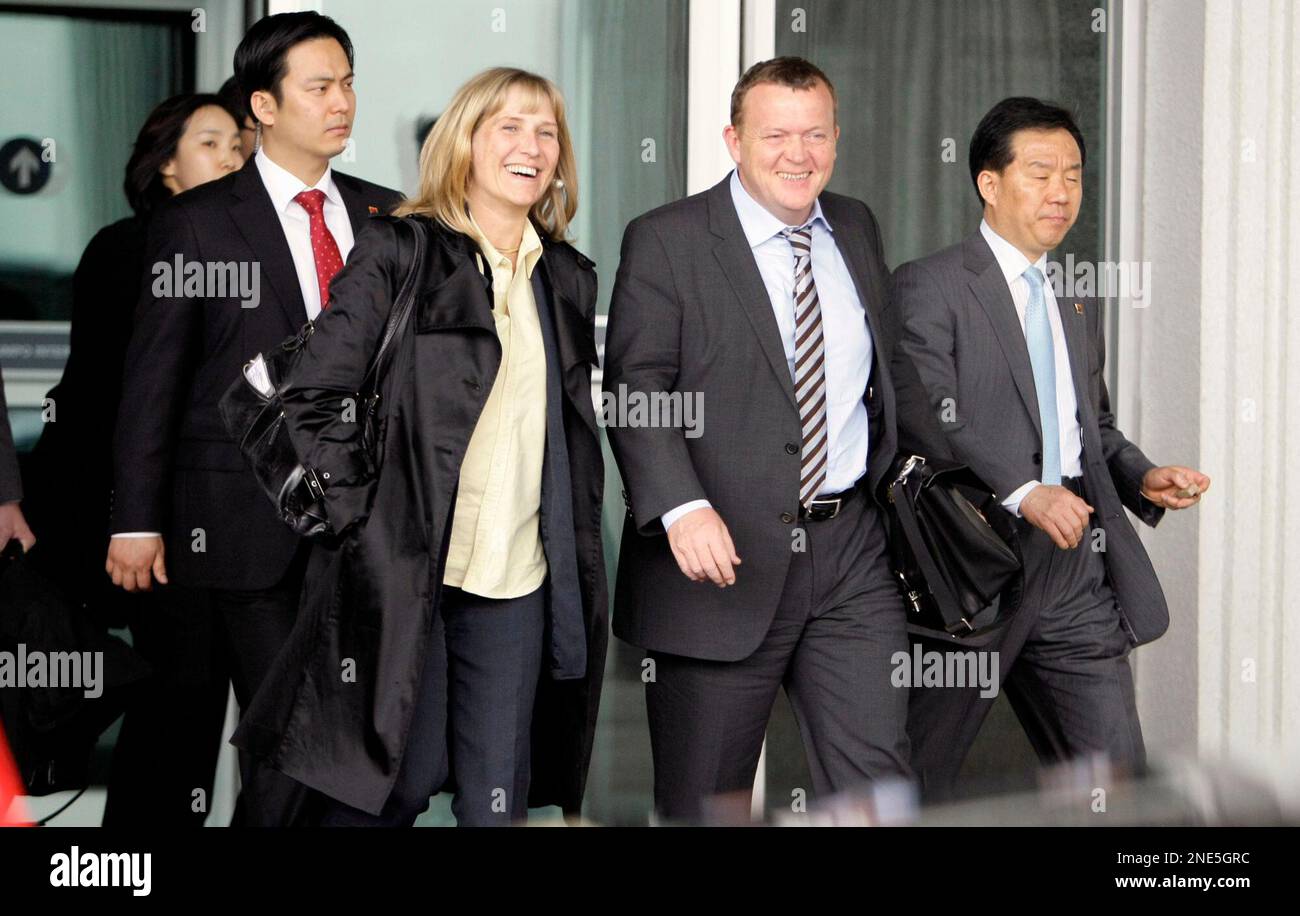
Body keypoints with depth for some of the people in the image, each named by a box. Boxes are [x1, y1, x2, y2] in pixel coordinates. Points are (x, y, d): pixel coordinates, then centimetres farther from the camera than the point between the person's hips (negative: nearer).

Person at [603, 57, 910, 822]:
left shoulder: (859, 229, 13)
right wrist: (682, 507, -25)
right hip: (725, 557, -4)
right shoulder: (667, 241, -4)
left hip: (851, 551, 4)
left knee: (877, 783, 0)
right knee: (704, 802, 5)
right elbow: (636, 390, -11)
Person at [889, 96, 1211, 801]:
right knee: (922, 787, 5)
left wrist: (1143, 479, 7)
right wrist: (1023, 492, -28)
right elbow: (926, 418, -17)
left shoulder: (1078, 305, 21)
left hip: (1077, 579, 6)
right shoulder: (927, 287, -5)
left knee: (1118, 777, 1)